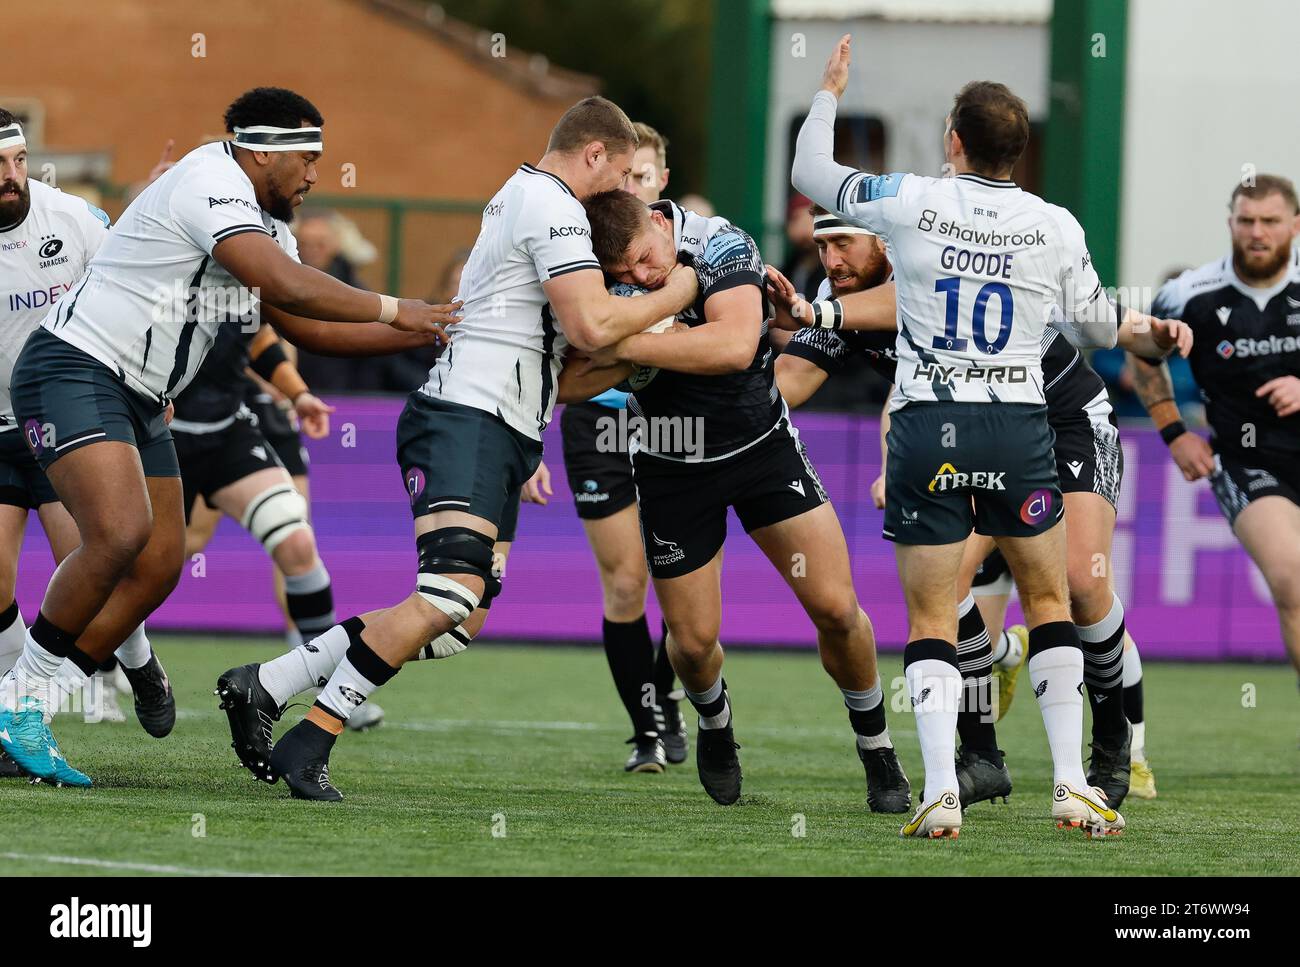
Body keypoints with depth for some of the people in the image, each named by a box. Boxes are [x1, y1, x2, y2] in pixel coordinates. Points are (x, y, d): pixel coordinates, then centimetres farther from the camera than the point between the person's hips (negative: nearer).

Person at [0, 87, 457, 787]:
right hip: (73, 370, -11)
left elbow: (307, 328, 22)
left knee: (157, 568, 2)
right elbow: (288, 288, -25)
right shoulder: (211, 183, -16)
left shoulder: (266, 223, 17)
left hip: (137, 400, 11)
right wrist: (395, 309, -15)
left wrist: (424, 334, 15)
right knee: (121, 531, -28)